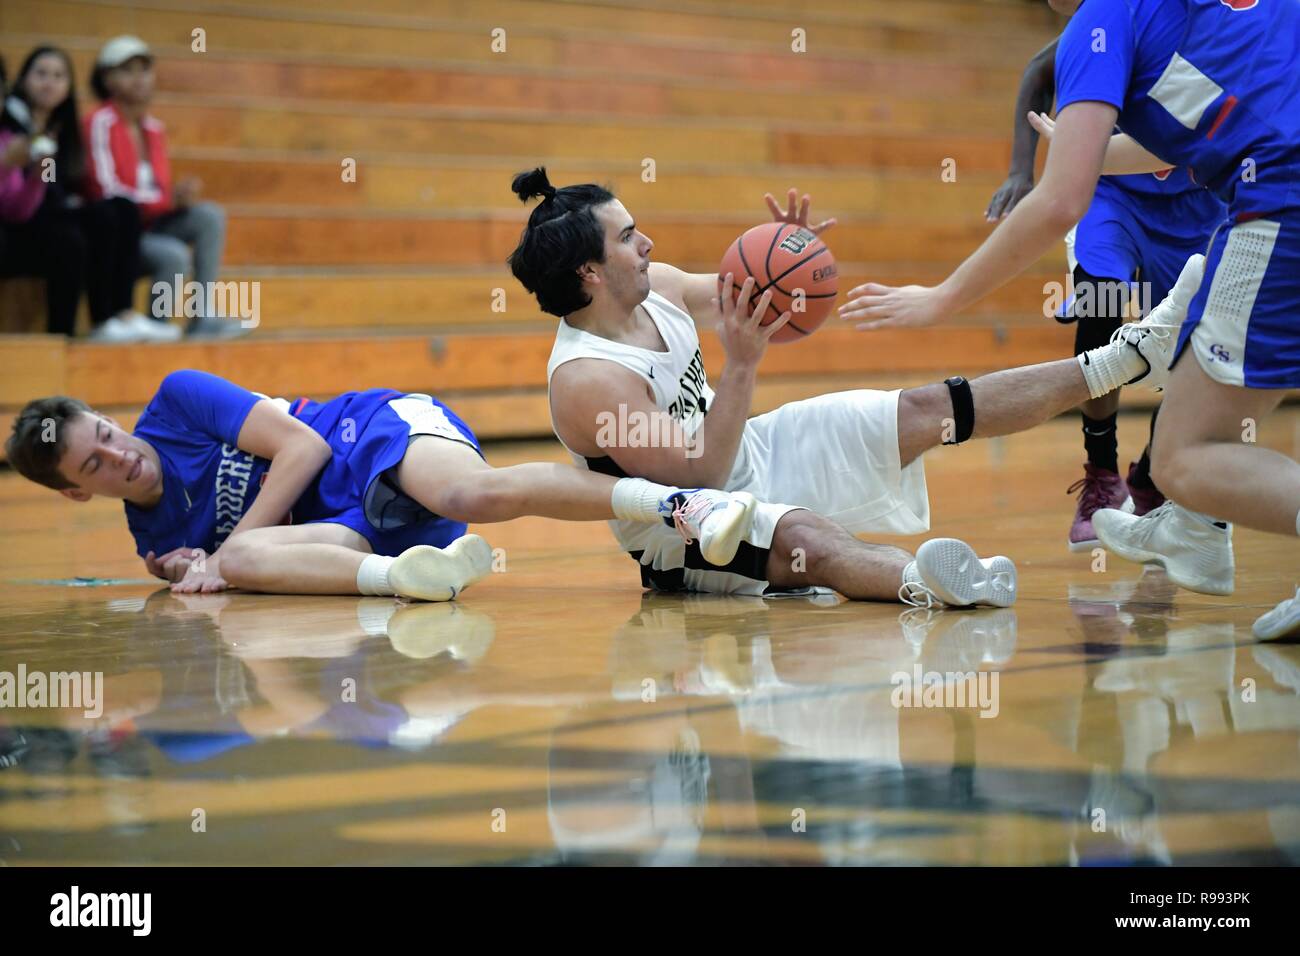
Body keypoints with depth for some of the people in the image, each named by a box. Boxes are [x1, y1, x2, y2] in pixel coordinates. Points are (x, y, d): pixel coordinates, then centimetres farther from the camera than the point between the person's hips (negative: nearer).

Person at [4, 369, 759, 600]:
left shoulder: (179, 400, -1)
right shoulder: (156, 541, 13)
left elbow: (302, 444, -7)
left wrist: (227, 548, -10)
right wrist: (214, 565, -8)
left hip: (380, 431, -4)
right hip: (351, 529, 4)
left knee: (475, 493, -39)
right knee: (244, 561, -30)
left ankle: (683, 505, -46)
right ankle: (409, 576, -55)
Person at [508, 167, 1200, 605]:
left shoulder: (654, 285, -3)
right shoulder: (586, 382, -28)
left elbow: (744, 305, 15)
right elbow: (699, 474, -30)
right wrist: (741, 367, -36)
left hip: (746, 452, 9)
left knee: (926, 411, 2)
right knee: (807, 535, -42)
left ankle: (1128, 358, 5)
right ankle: (922, 585, -74)